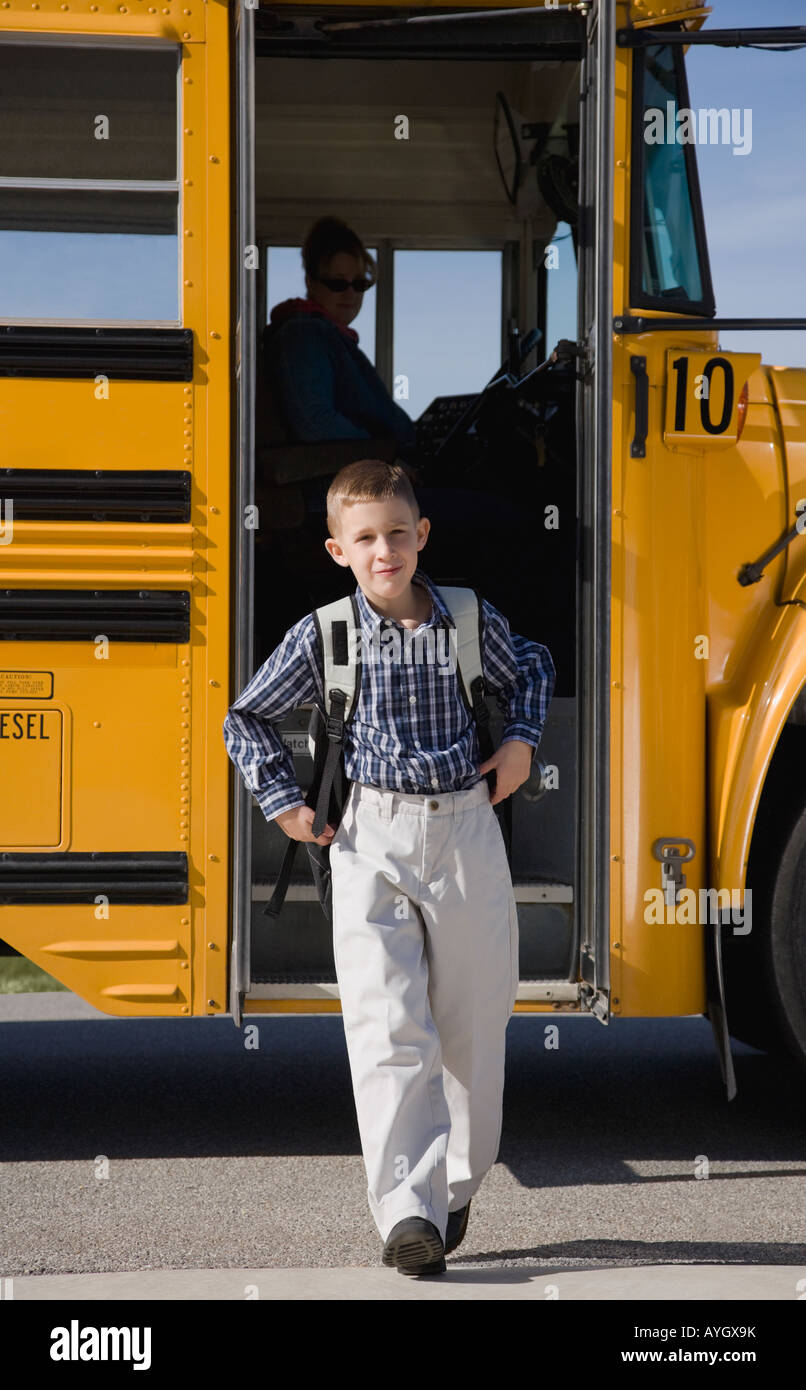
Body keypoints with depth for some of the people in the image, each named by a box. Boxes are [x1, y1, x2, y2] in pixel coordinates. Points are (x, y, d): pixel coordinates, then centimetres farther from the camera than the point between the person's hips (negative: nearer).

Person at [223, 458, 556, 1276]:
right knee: (388, 1028, -13)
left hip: (466, 833, 2)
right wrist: (281, 801, 5)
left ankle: (456, 1186, 28)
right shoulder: (322, 636, -2)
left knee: (472, 1026, 8)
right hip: (372, 840, -2)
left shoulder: (472, 621, 2)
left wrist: (521, 741, 10)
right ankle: (407, 1214, -18)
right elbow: (247, 719, 12)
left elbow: (531, 668, 24)